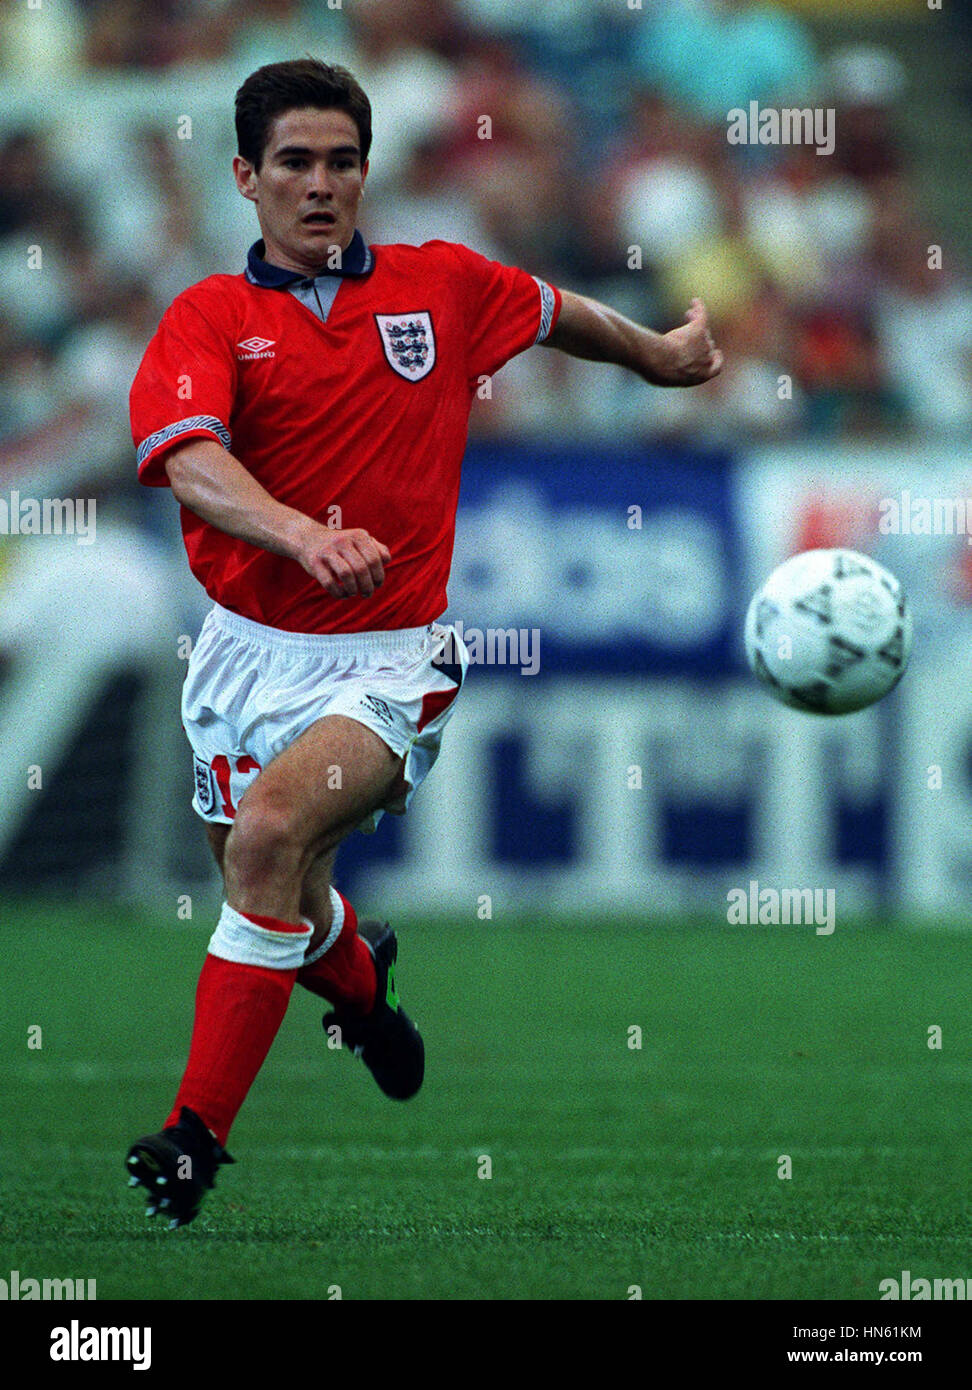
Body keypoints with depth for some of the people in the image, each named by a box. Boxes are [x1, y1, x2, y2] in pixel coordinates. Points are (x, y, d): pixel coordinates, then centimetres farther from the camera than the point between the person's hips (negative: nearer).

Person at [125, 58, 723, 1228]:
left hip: (387, 660, -2)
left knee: (270, 834, -28)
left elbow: (557, 313, 25)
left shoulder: (442, 288, 2)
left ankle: (196, 1135, -23)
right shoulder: (209, 318, -5)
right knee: (282, 910, 17)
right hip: (249, 648, 2)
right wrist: (305, 537, -42)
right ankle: (362, 978, 56)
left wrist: (659, 356, 41)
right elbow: (192, 462, -24)